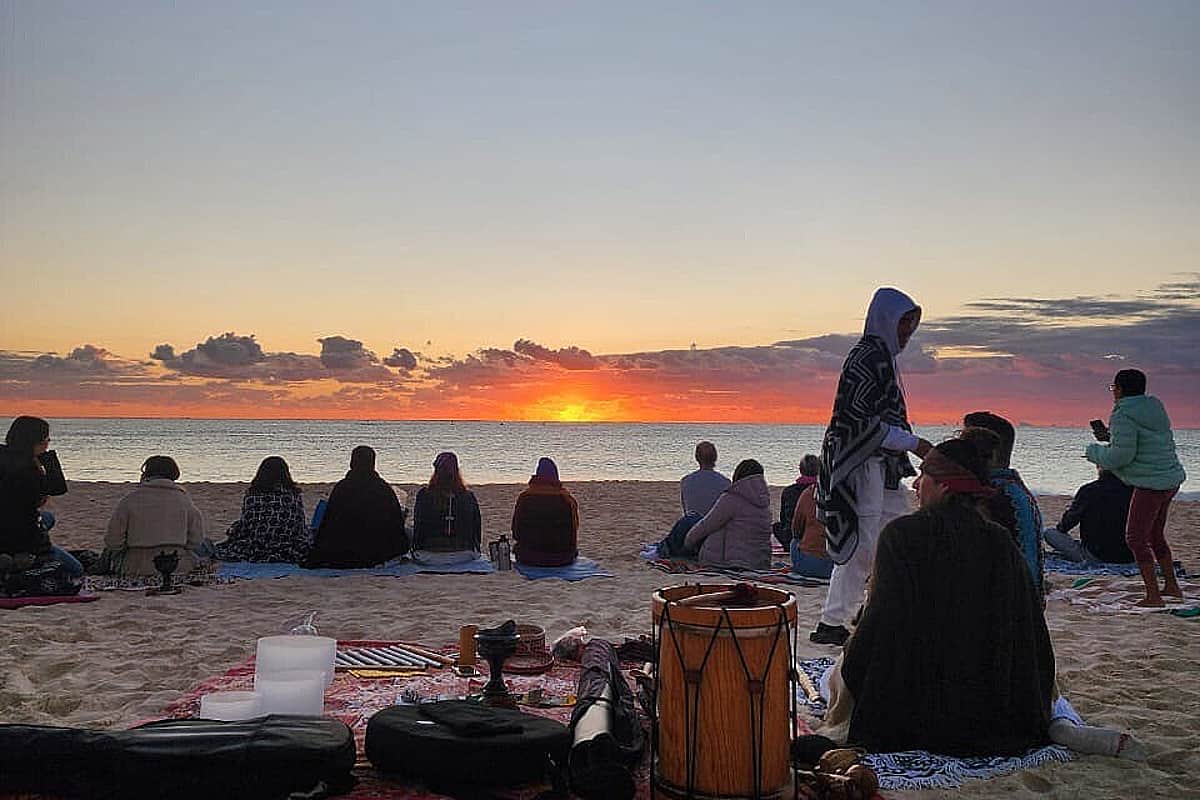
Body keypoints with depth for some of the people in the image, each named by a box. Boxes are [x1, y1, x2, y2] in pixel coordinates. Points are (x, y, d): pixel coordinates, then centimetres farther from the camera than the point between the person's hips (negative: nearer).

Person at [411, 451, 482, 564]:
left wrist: (415, 551, 10)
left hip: (431, 558, -3)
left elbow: (417, 527, -4)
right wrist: (475, 551, 19)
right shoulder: (468, 497, -5)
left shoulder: (423, 495, -11)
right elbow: (477, 530, 3)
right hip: (464, 556, 3)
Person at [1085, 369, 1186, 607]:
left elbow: (1121, 456, -20)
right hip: (1171, 478, 10)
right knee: (1155, 535, 22)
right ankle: (1172, 585, 30)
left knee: (1136, 538, -3)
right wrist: (1112, 437, 20)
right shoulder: (1154, 407, 12)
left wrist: (1094, 452, -3)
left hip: (1151, 484, -10)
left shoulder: (1123, 417, -17)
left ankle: (1153, 595, -4)